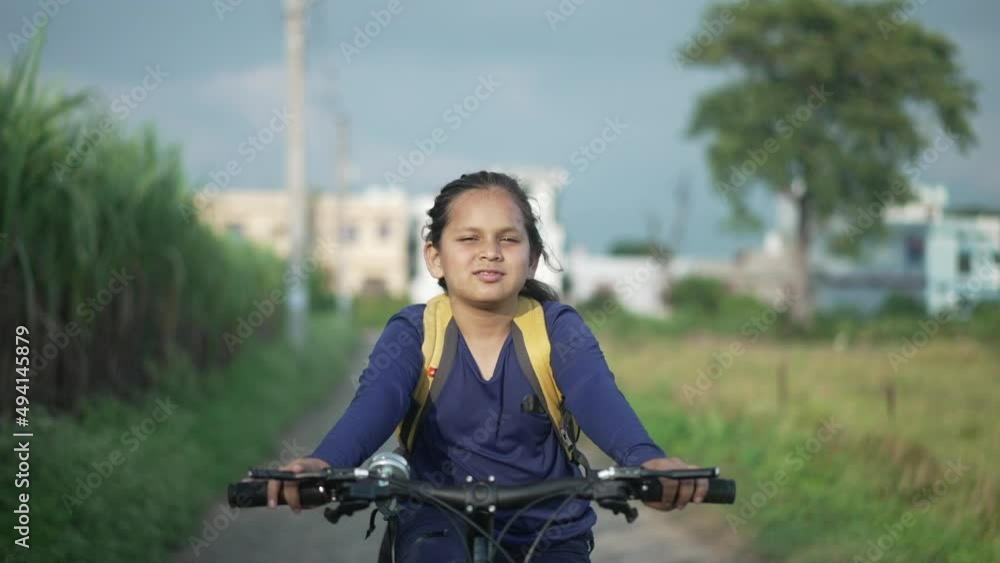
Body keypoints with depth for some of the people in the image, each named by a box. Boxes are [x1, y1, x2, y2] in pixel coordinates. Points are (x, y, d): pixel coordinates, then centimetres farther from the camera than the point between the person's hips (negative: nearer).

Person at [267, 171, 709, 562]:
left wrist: (645, 460, -50)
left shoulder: (557, 328, -7)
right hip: (442, 520, -1)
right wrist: (324, 464, -50)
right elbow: (377, 401, -26)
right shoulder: (414, 332, -7)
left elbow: (597, 398, -26)